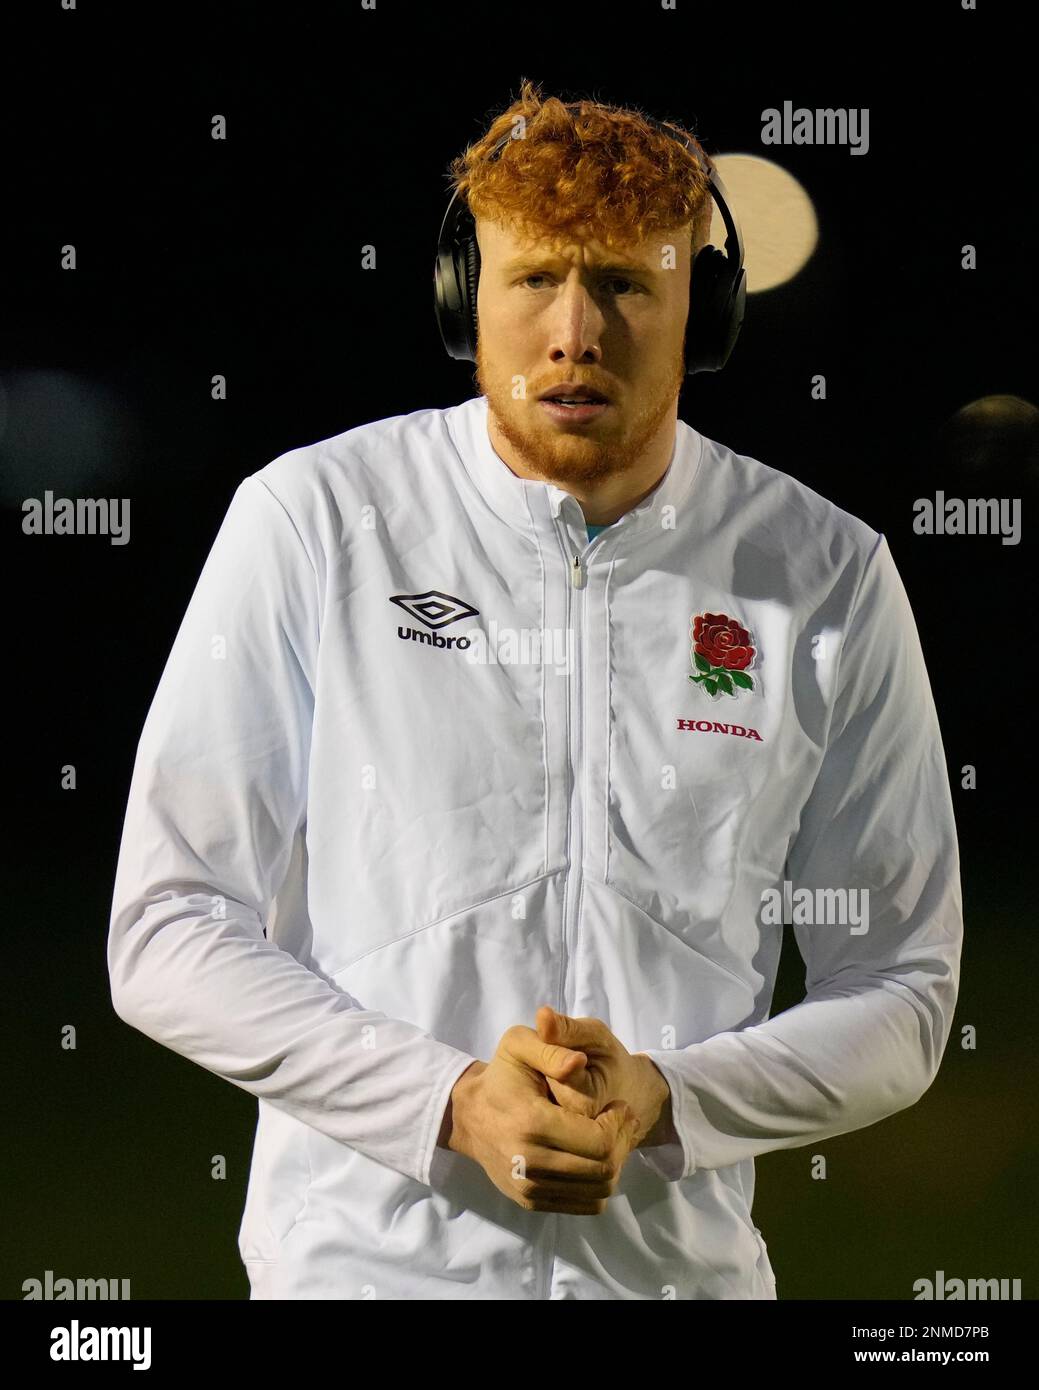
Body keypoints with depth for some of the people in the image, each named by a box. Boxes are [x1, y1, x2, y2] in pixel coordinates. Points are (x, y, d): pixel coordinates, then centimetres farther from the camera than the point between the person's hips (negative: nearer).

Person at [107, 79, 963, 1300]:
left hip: (682, 1262, 1)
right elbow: (167, 935, -6)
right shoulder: (309, 520, -5)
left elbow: (899, 993, 3)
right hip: (363, 1260, -1)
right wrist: (453, 1104, -17)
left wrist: (664, 1103, -14)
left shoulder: (827, 574, -1)